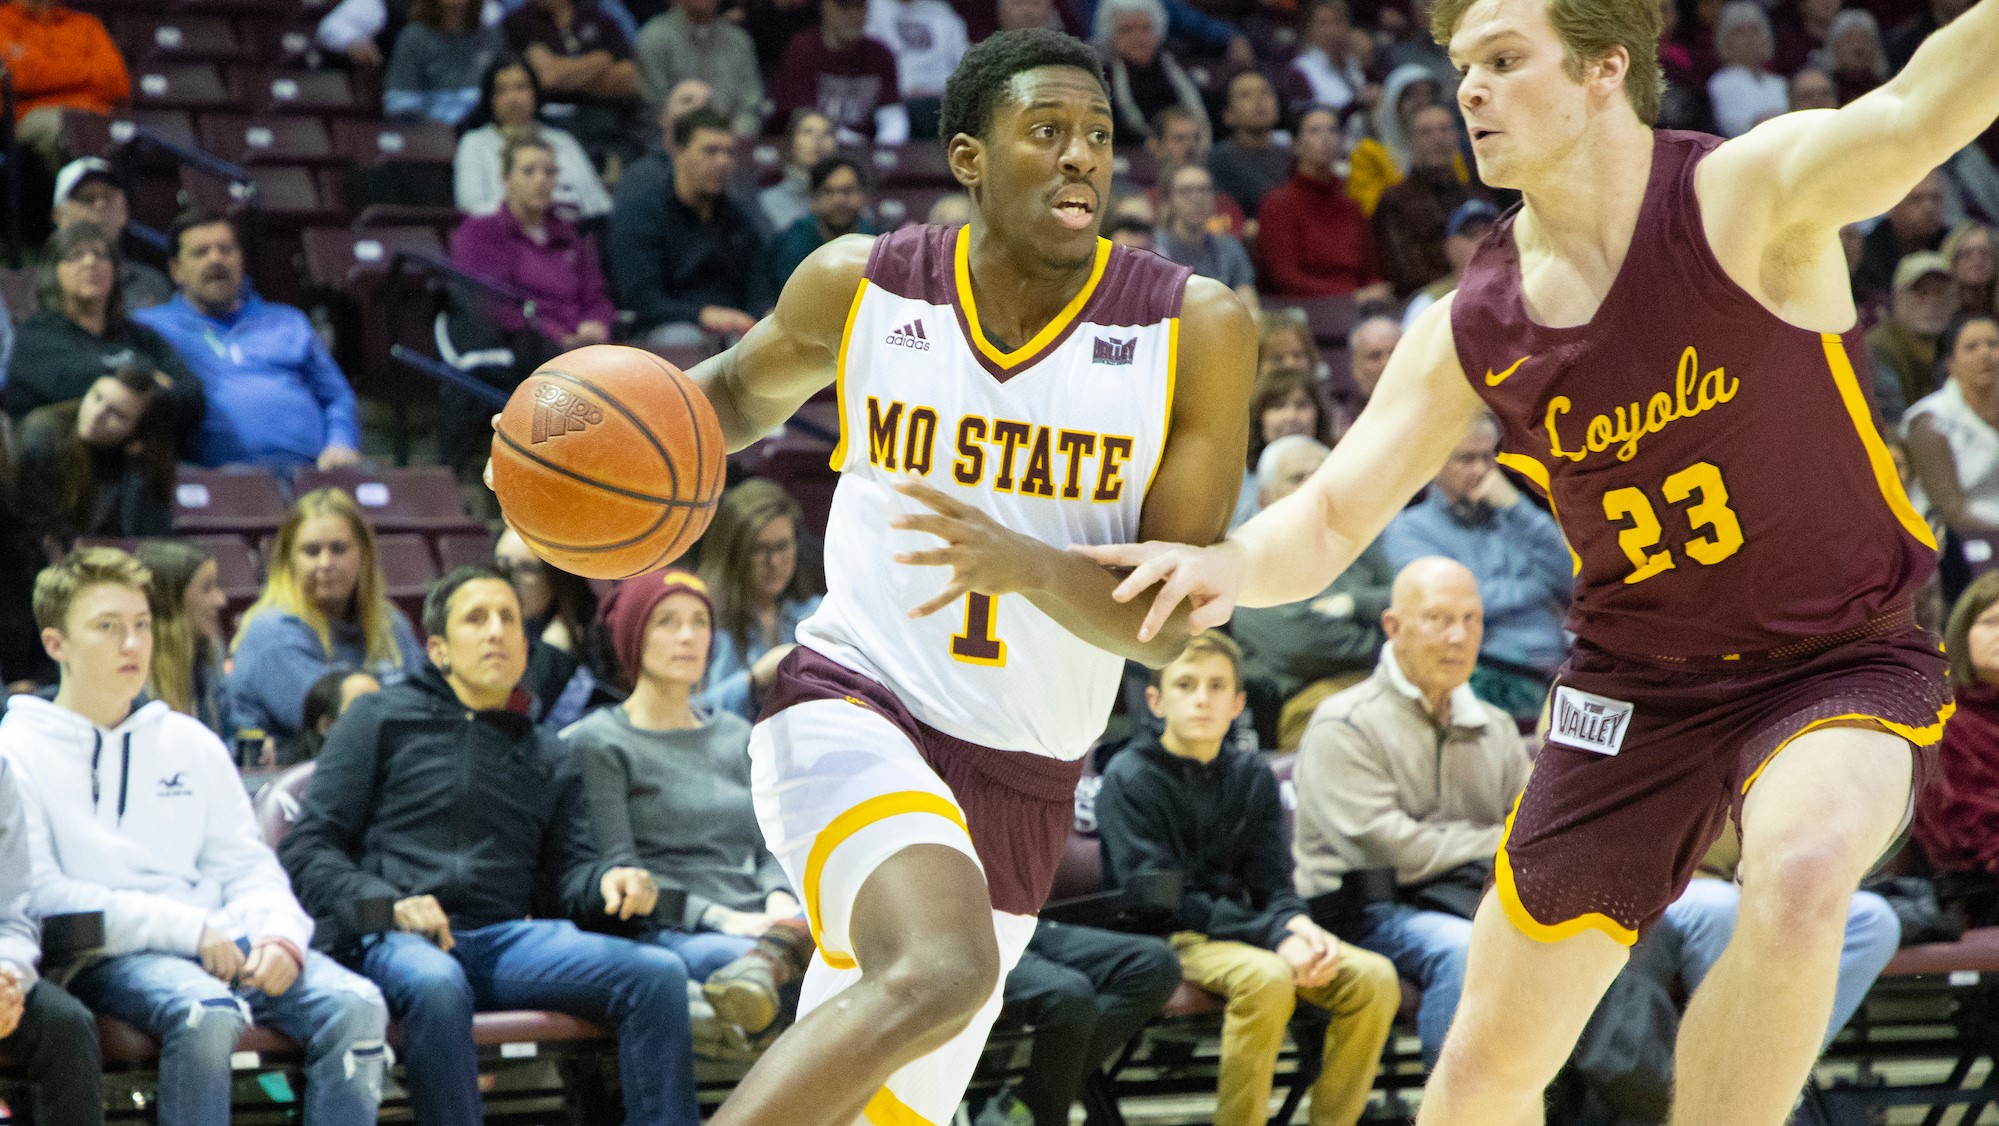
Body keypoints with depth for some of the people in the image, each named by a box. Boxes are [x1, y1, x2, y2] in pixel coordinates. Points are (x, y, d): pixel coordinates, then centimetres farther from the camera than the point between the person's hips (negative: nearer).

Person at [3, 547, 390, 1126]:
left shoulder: (191, 743, 22)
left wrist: (281, 933, -6)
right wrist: (185, 927, -14)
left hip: (221, 942, 5)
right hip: (107, 955, -5)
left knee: (355, 1006, -22)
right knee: (206, 1012, -38)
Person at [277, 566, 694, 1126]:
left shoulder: (549, 757, 28)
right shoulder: (381, 718, 14)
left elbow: (568, 869, 18)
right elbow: (306, 849, 7)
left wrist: (610, 881, -7)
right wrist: (386, 905, -13)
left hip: (508, 935, 4)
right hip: (393, 940, -4)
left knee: (660, 973, -21)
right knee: (435, 986, -41)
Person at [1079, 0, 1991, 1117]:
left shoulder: (1749, 196, -18)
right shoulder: (1471, 332, -3)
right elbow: (1330, 518, -1)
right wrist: (1235, 563, -24)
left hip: (1843, 658, -5)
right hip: (1638, 679, 5)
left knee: (1799, 879, -38)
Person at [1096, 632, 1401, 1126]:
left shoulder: (1252, 776, 12)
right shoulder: (1129, 778, -6)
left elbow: (1273, 886, 9)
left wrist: (1298, 926, -18)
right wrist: (1274, 937, -23)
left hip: (1241, 925, 6)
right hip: (1167, 939, -6)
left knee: (1373, 975, -17)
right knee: (1266, 977, -36)